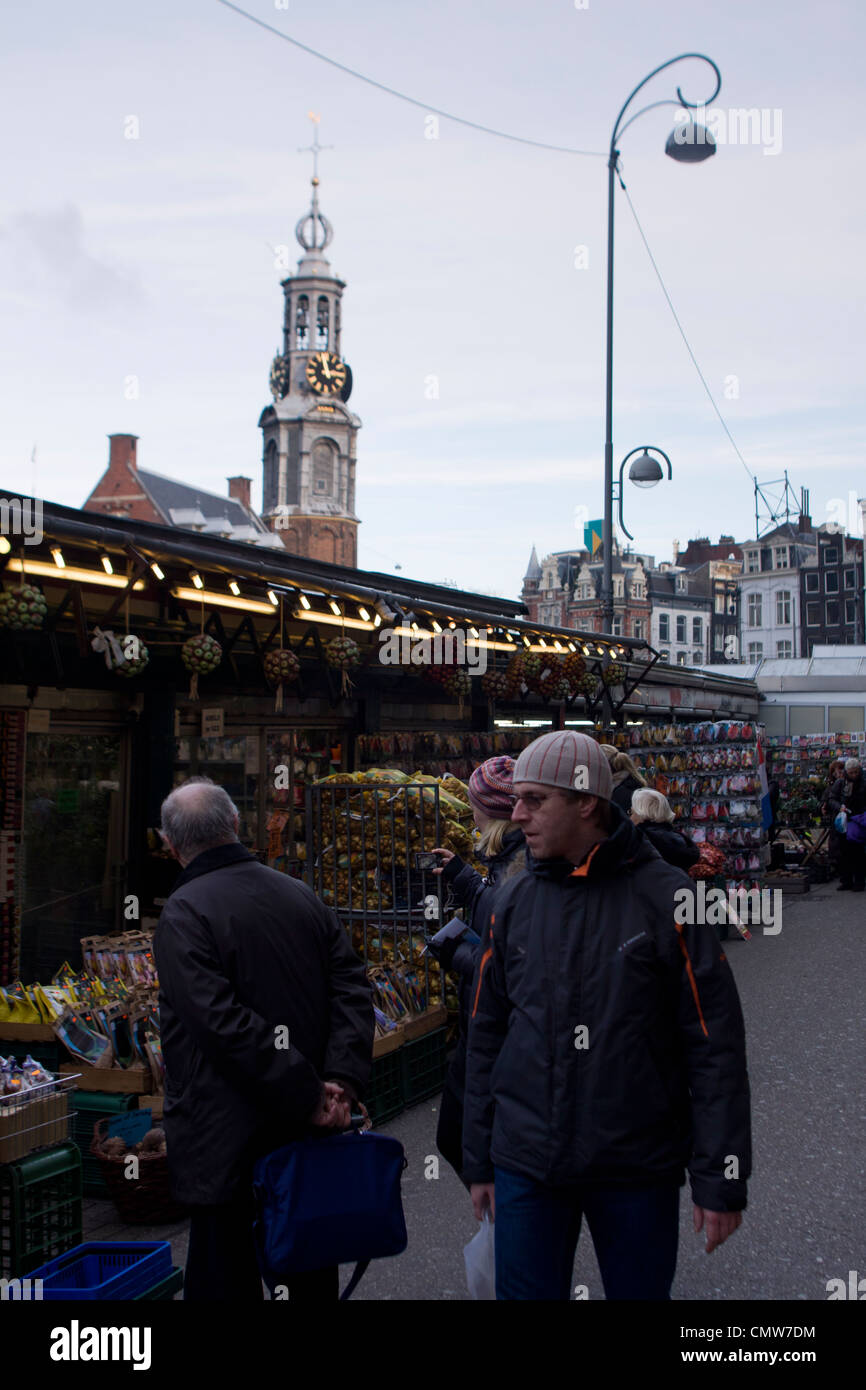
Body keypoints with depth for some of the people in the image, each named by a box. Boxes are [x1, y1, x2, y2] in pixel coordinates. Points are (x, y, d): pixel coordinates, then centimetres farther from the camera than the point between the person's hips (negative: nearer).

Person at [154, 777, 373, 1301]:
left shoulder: (184, 912, -13)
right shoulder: (301, 895, 5)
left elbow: (223, 1021, -21)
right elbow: (352, 987, 0)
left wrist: (310, 1095, -17)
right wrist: (342, 1079, -9)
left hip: (227, 1142, -6)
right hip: (307, 1138, 6)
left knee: (226, 1278, 5)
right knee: (312, 1273, 19)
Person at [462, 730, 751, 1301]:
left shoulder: (665, 897, -9)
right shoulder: (515, 902, 4)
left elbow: (715, 1045, -9)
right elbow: (487, 1036, 9)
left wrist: (721, 1180, -10)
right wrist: (479, 1162, 10)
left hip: (640, 1168, -3)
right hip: (526, 1164, 3)